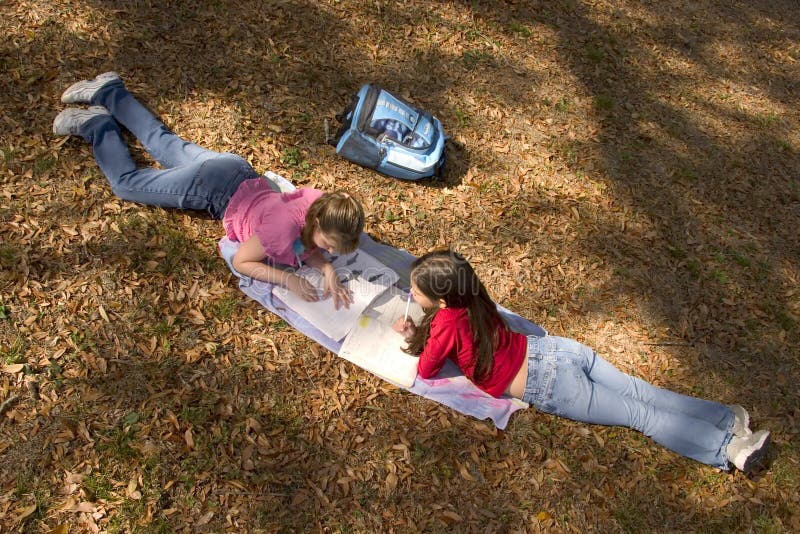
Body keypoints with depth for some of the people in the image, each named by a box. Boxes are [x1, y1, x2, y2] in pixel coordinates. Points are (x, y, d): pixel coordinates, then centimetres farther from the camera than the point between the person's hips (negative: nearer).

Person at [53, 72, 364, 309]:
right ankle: (98, 126, 27)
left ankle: (109, 92, 43)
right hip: (214, 187, -6)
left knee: (164, 144, 28)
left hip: (238, 172, 6)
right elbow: (240, 262, -25)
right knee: (125, 182, 13)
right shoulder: (282, 229, -37)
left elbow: (307, 247, -5)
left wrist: (327, 269, -25)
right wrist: (288, 279, -33)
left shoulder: (323, 204, -20)